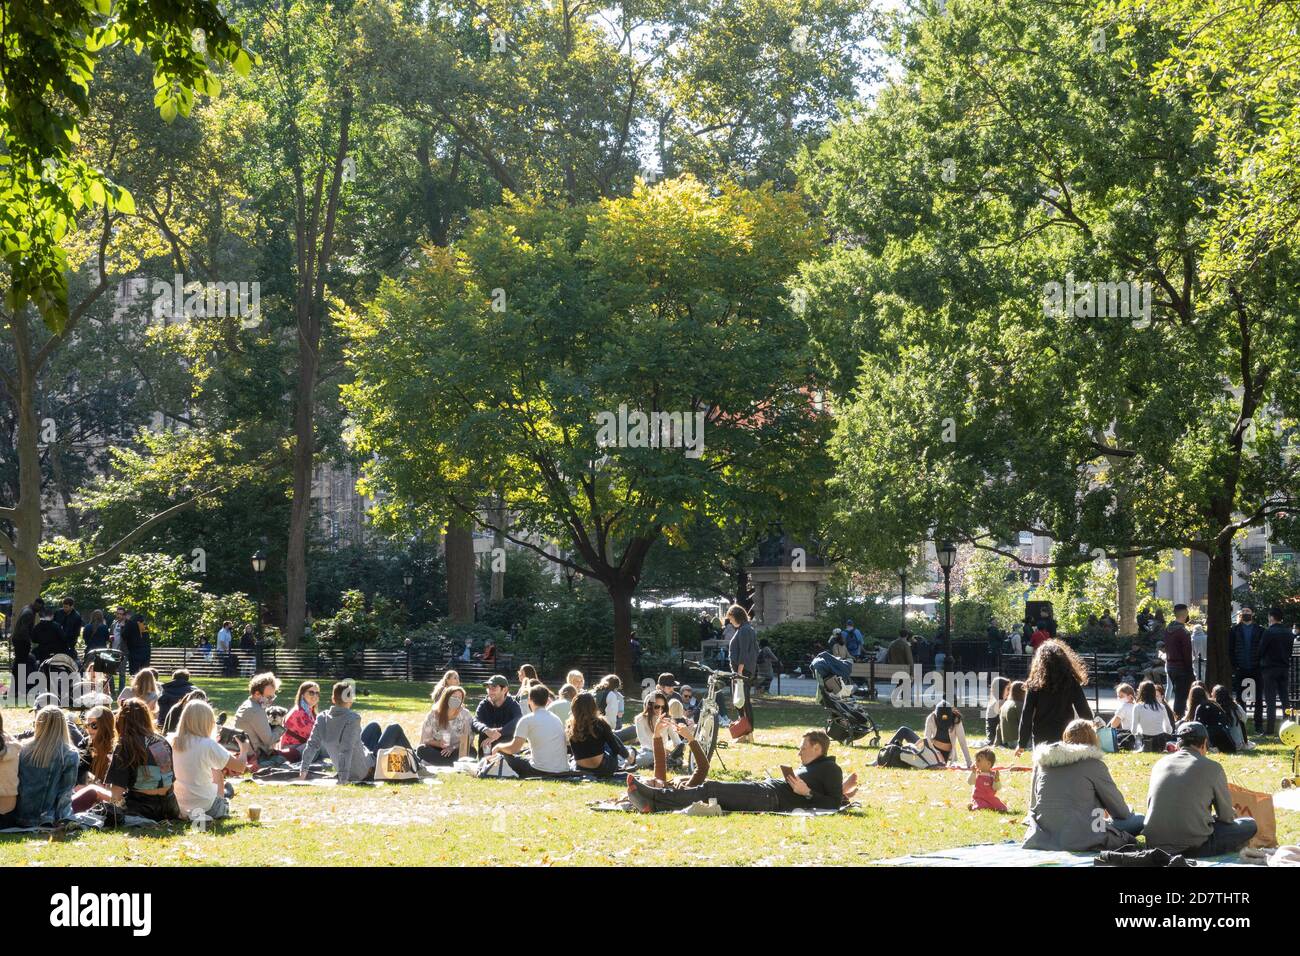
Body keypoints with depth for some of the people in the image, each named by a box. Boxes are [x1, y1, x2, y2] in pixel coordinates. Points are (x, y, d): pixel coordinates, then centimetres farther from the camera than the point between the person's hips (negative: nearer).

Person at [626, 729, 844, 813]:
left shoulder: (830, 770, 0)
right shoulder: (808, 767, 28)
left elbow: (835, 804, -12)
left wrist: (807, 793, -18)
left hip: (770, 797, -9)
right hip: (763, 789, 9)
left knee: (711, 789, -14)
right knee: (712, 788, -3)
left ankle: (653, 797, -15)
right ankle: (652, 803, -12)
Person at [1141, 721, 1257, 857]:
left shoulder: (1160, 764, 8)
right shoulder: (1212, 768, -4)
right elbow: (1226, 817, 4)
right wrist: (1211, 818, 29)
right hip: (1193, 848, -5)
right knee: (1249, 825, 14)